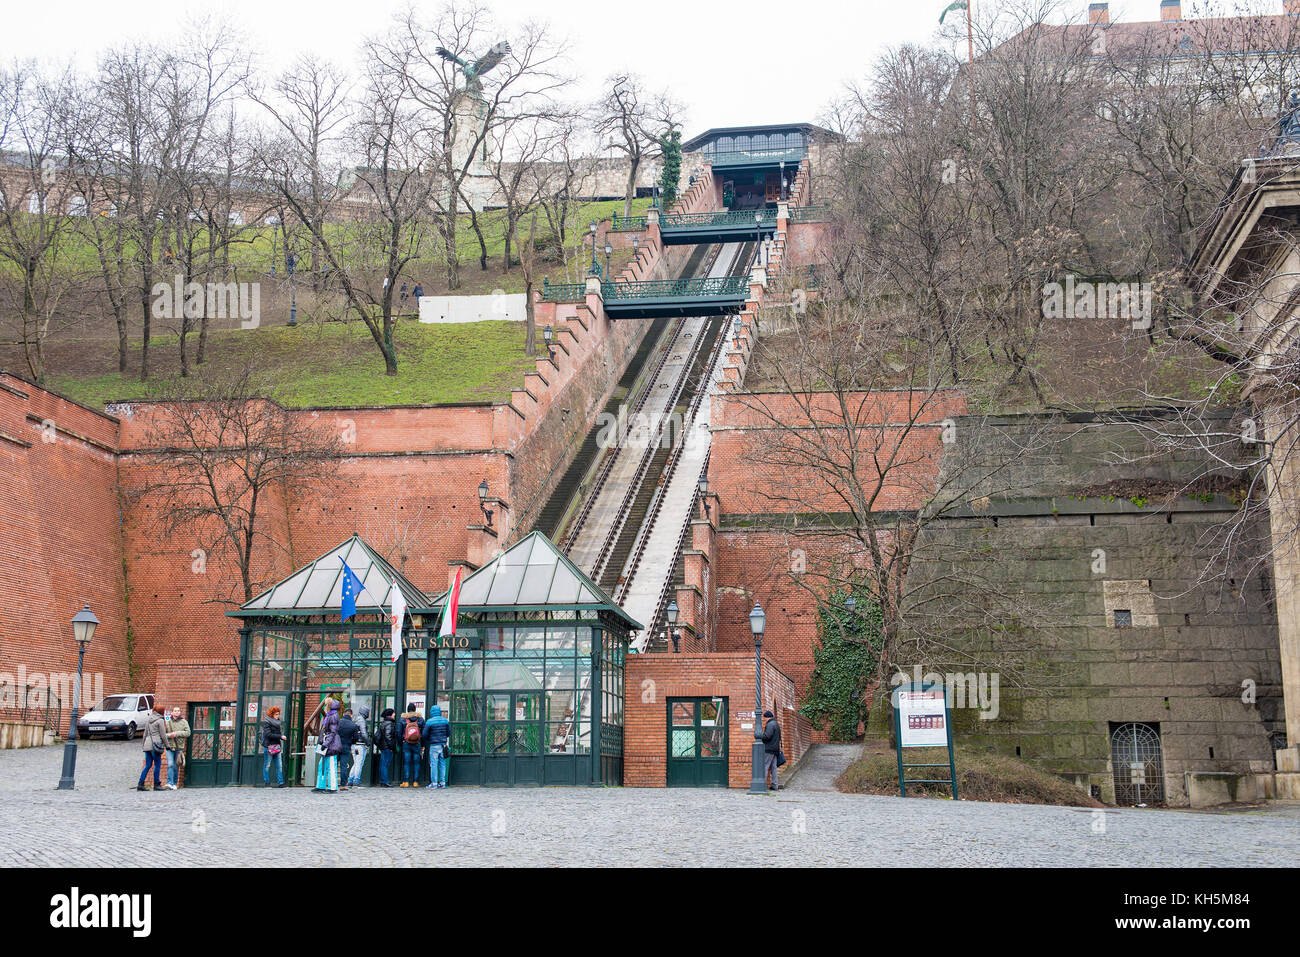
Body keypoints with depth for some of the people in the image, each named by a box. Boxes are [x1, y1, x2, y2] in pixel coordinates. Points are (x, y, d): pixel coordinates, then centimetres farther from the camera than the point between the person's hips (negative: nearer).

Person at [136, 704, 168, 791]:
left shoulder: (148, 720, 13)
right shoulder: (160, 721, -7)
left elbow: (145, 733, 18)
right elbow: (163, 735, -6)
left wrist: (143, 743, 26)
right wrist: (167, 745, 2)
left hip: (147, 744, 7)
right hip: (155, 744, -7)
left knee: (148, 765, 9)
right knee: (157, 764, 1)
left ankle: (140, 784, 3)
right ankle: (156, 785, 3)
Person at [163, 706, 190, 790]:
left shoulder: (184, 722, 5)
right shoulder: (168, 722, 7)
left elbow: (187, 733, -4)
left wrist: (177, 734, -14)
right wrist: (168, 735, -13)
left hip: (179, 748, 0)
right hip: (170, 747, 0)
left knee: (176, 767, 5)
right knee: (170, 765, -14)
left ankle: (175, 784, 14)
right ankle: (169, 783, -18)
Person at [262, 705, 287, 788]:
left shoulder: (277, 722, 17)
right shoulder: (266, 722, -5)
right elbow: (268, 734, -14)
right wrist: (280, 737, -15)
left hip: (277, 746, 7)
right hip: (269, 746, -7)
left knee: (279, 765, 0)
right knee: (267, 765, 0)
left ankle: (280, 782, -1)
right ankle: (267, 783, 7)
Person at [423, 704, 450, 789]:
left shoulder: (429, 722, -7)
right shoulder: (445, 721, 4)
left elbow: (425, 735, -3)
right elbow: (449, 733, 9)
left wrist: (428, 740, 17)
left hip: (434, 745, -4)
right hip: (443, 744, 4)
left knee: (433, 764, -1)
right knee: (442, 764, 8)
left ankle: (434, 783, -3)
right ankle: (442, 782, 8)